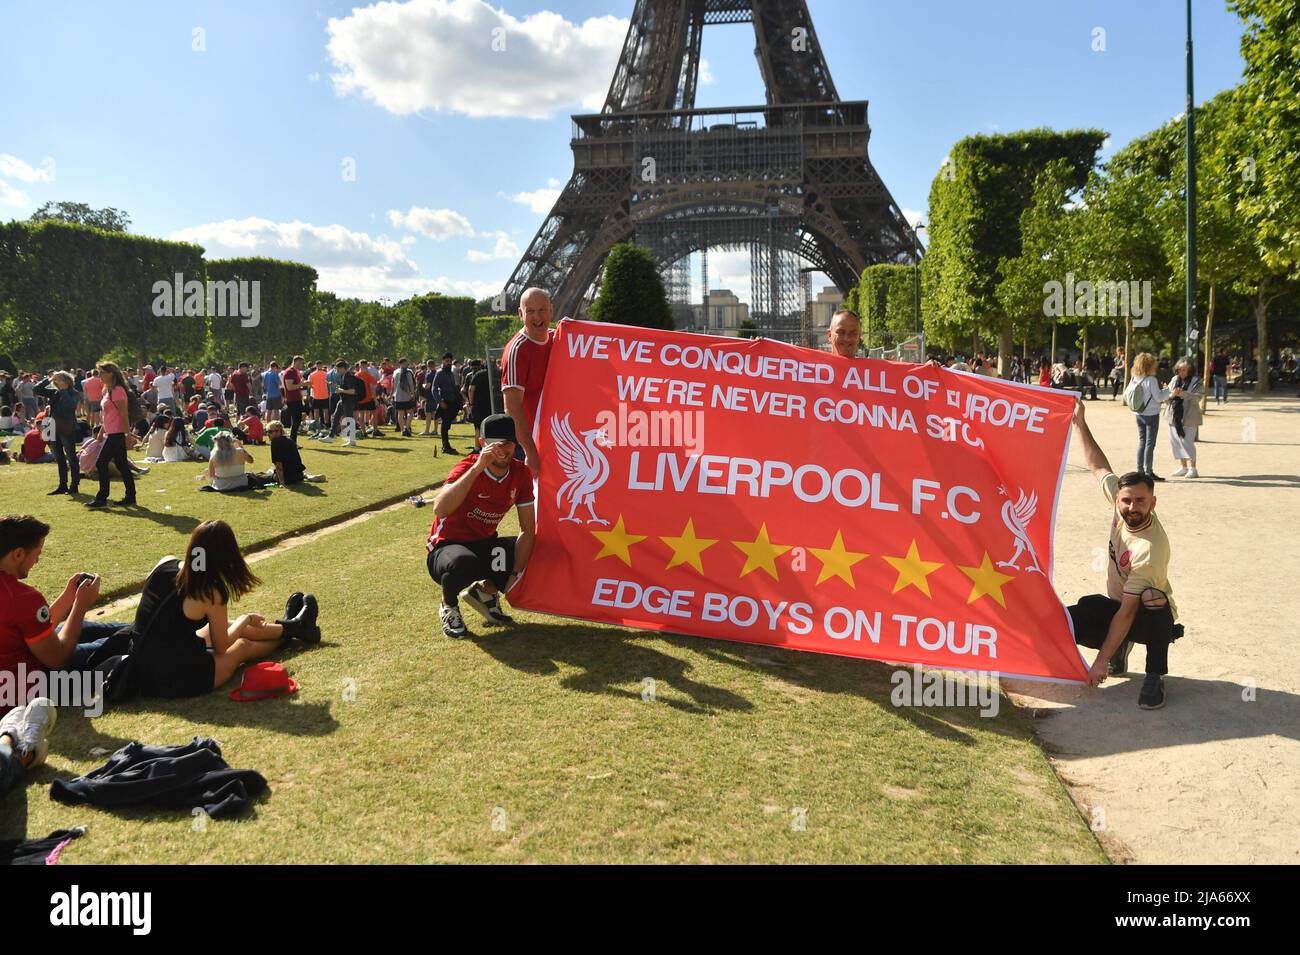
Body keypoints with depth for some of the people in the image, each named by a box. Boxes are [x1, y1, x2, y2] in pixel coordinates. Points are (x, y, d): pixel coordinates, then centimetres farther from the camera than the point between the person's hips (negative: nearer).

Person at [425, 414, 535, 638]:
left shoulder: (520, 473, -6)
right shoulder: (468, 468, -21)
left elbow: (527, 530, -3)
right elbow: (440, 510, -40)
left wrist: (515, 574, -14)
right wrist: (478, 466, -42)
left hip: (485, 545, 5)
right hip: (447, 546, -5)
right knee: (464, 562, -40)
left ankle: (486, 591, 10)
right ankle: (449, 607, -3)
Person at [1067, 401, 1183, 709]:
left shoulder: (1152, 549, -33)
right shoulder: (1120, 499, -16)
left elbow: (1127, 611, -33)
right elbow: (1099, 467, 3)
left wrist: (1102, 660, -31)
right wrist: (1079, 423, 1)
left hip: (1149, 614, -6)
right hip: (1117, 605, 6)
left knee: (1152, 597, -41)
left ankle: (1155, 676, -19)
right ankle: (1120, 647, 12)